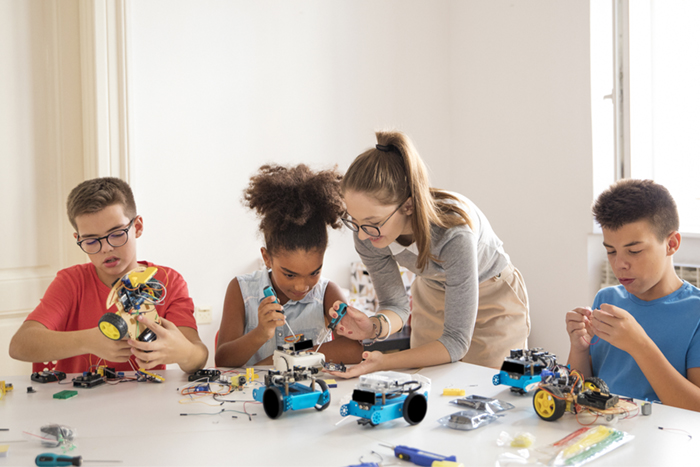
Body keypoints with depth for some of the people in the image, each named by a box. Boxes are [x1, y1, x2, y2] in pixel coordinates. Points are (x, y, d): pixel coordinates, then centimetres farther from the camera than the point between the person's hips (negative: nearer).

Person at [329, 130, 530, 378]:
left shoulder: (454, 234, -41)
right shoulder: (368, 236, -26)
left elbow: (456, 341, -35)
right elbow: (395, 304, -11)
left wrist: (385, 362, -47)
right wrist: (374, 327, -34)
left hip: (493, 301, -4)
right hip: (431, 297, 4)